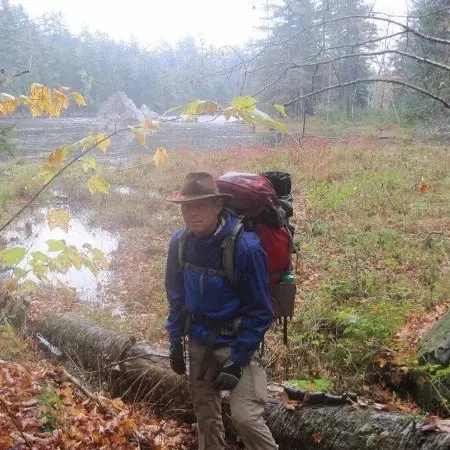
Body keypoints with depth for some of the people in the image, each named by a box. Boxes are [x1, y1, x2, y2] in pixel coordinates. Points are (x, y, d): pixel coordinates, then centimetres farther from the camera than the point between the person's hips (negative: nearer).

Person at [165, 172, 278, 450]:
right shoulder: (179, 242, -6)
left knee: (245, 416, -14)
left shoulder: (245, 245, -23)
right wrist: (176, 343, 8)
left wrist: (236, 361, -18)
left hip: (236, 343, -5)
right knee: (206, 414, 14)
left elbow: (260, 311, -17)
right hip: (199, 342, 5)